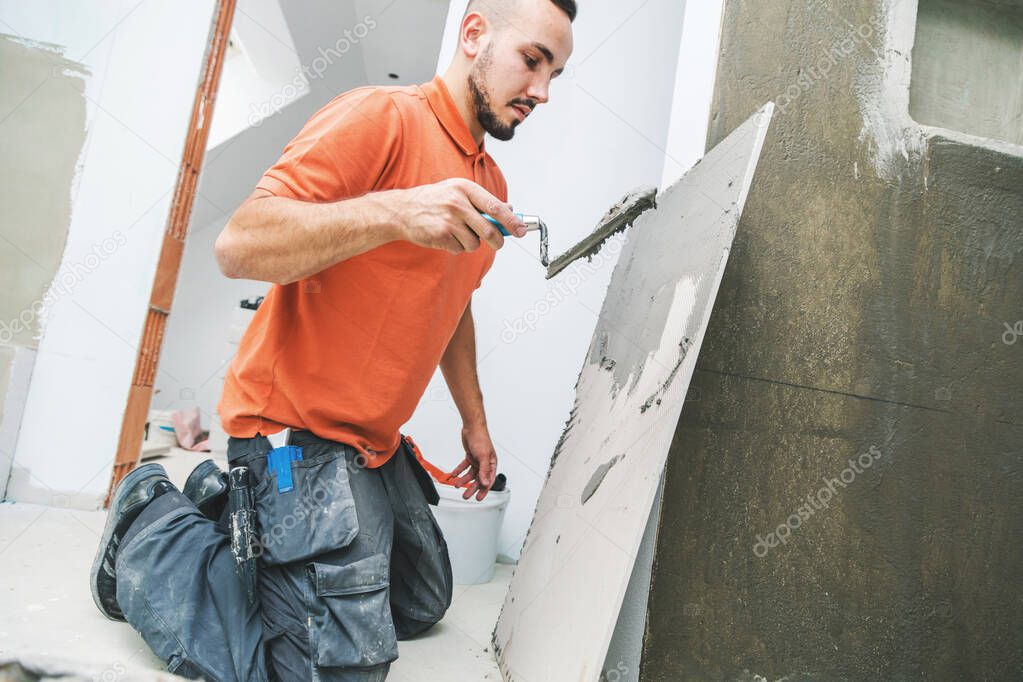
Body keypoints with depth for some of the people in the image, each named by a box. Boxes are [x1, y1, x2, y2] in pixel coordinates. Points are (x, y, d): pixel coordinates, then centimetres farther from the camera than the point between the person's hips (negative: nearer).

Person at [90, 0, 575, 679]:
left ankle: (230, 504, 25)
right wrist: (394, 211, -35)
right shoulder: (381, 116, -15)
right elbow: (240, 245, -24)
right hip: (296, 428, -9)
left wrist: (475, 421, 21)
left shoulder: (491, 186, 11)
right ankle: (158, 523, 7)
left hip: (376, 443, 9)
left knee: (424, 604, 22)